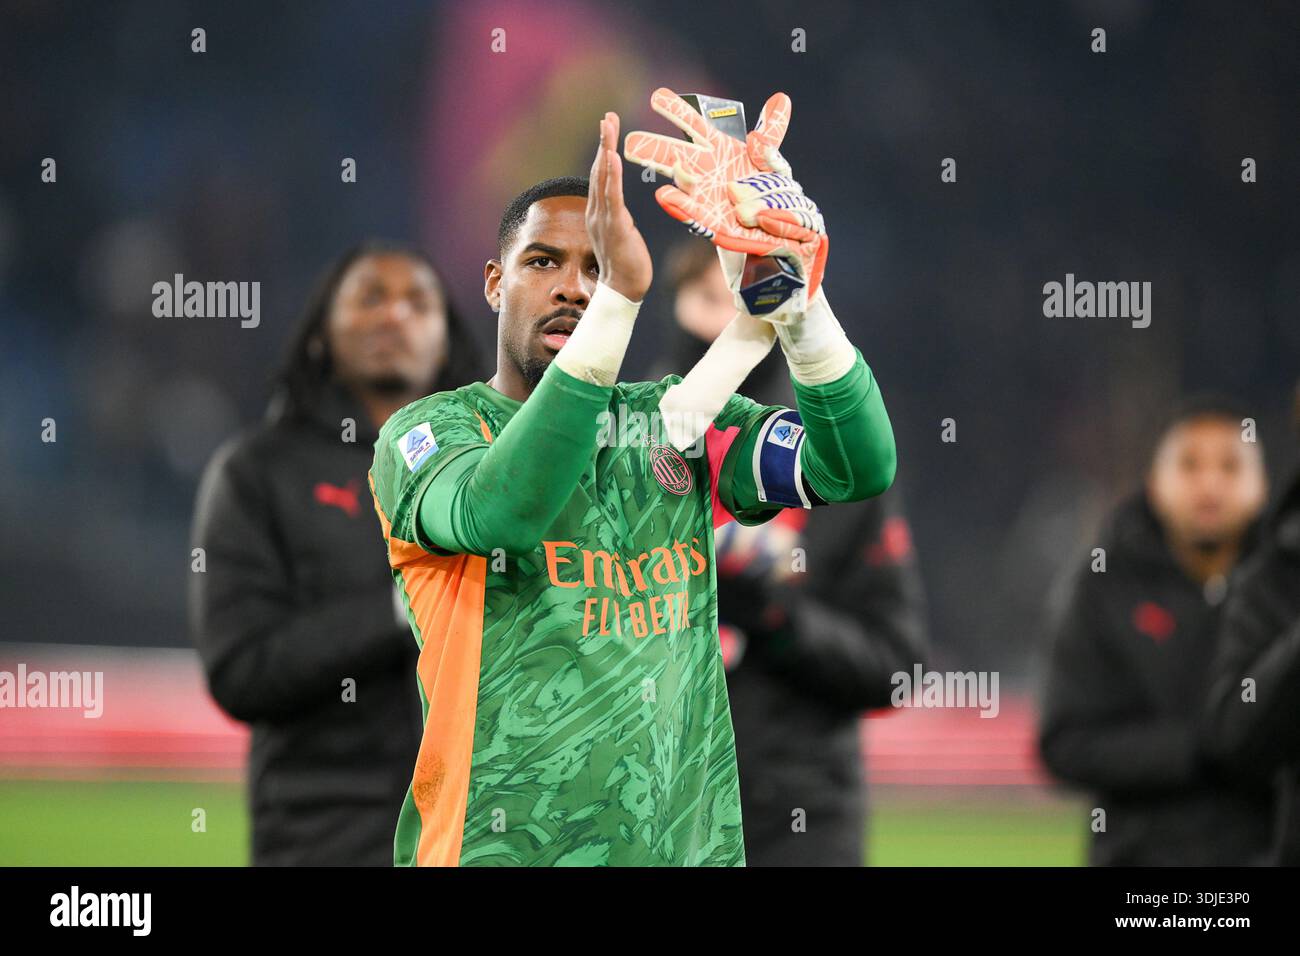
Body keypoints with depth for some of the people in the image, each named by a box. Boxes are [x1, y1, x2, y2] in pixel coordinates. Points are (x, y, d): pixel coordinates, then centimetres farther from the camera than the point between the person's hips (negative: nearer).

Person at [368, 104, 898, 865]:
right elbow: (497, 513, -27)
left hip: (687, 844, 3)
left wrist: (792, 296, -23)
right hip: (497, 847, -3)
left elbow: (860, 467, -7)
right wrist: (620, 297, -34)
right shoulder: (428, 433, -3)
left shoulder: (679, 425, 8)